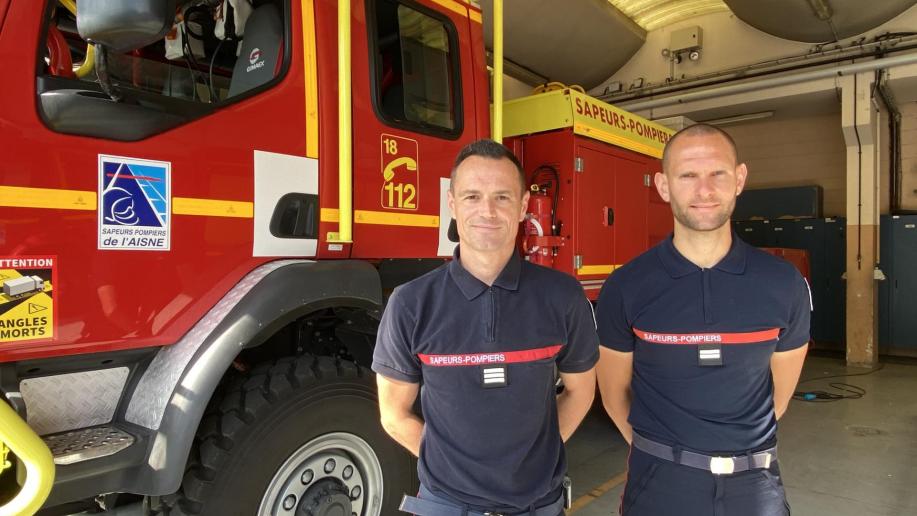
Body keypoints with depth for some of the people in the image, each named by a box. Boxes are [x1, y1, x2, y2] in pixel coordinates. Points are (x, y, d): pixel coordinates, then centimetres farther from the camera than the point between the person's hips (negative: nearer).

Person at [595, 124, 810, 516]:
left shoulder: (783, 284, -7)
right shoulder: (625, 288, -12)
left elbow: (780, 391, 7)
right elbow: (615, 391, 0)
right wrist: (658, 453, 9)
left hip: (754, 483, 2)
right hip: (661, 482, -1)